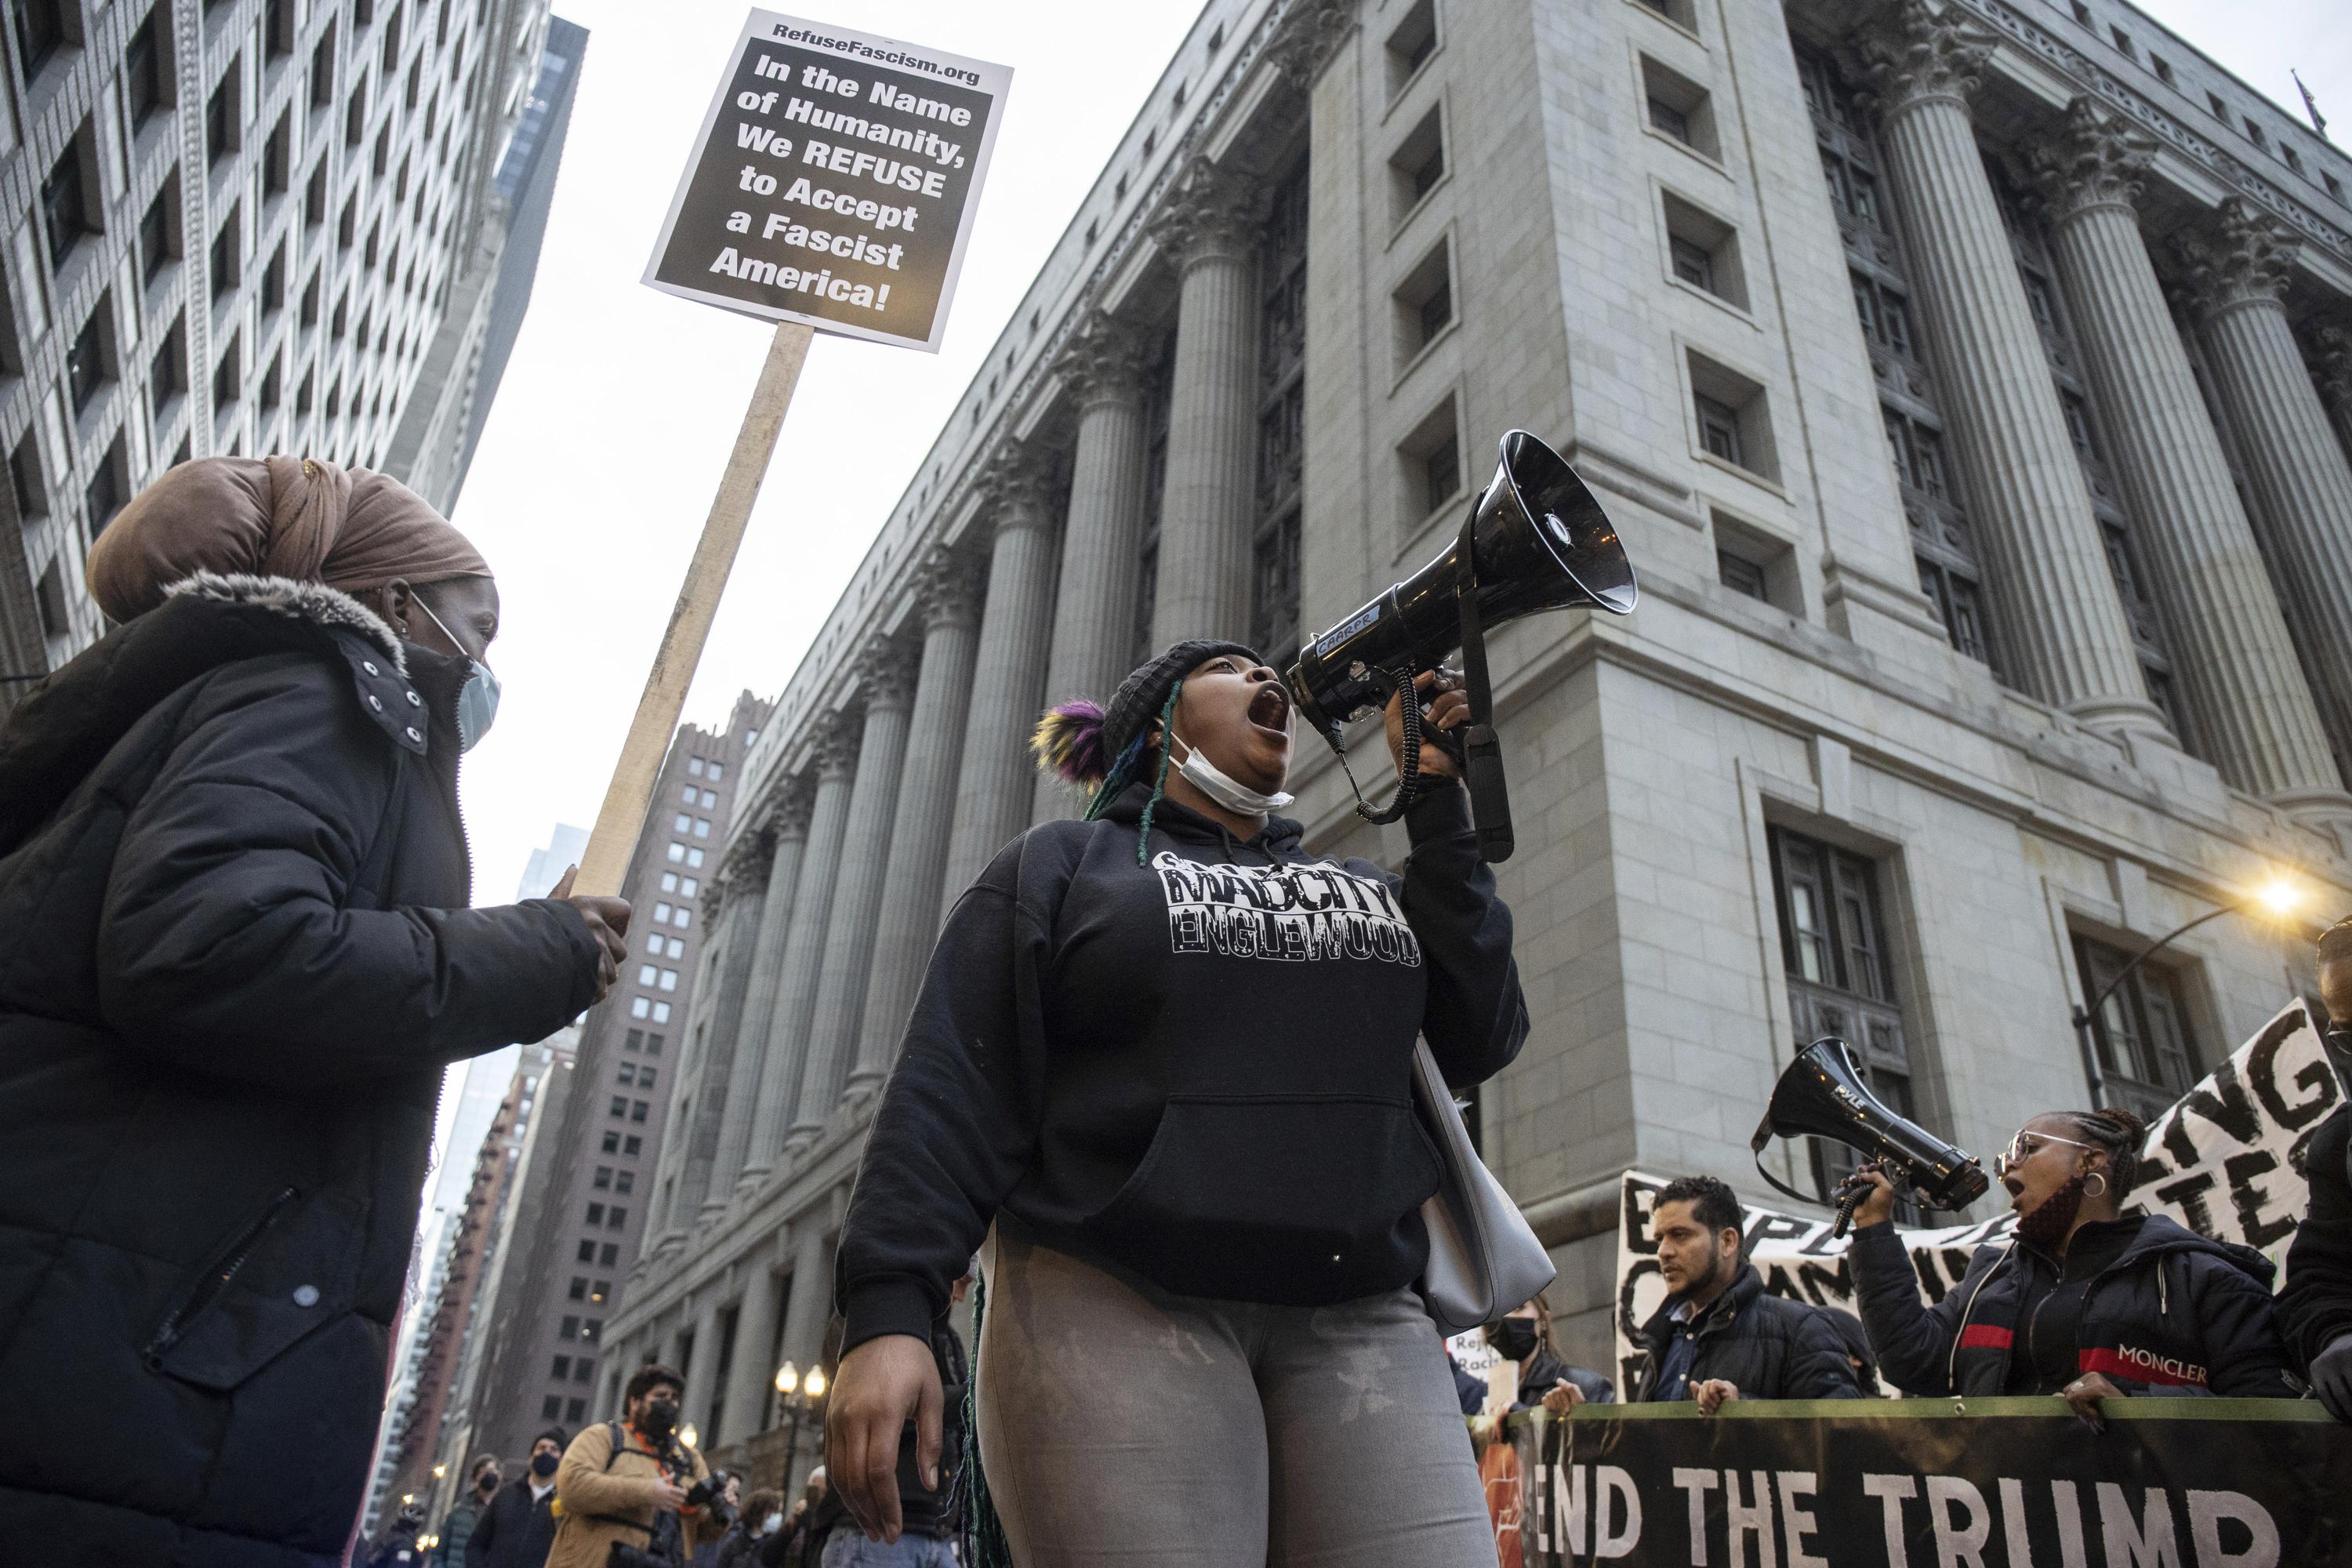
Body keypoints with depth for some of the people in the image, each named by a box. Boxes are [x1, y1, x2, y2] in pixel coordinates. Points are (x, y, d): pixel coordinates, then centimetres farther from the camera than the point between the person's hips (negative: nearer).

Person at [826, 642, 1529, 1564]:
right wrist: (888, 1310, -15)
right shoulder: (1060, 867, 8)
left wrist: (1435, 803, 8)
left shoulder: (1367, 891, 20)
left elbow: (1480, 1040, 6)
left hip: (1356, 1327, 4)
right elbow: (955, 1090, -2)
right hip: (1113, 1309, -3)